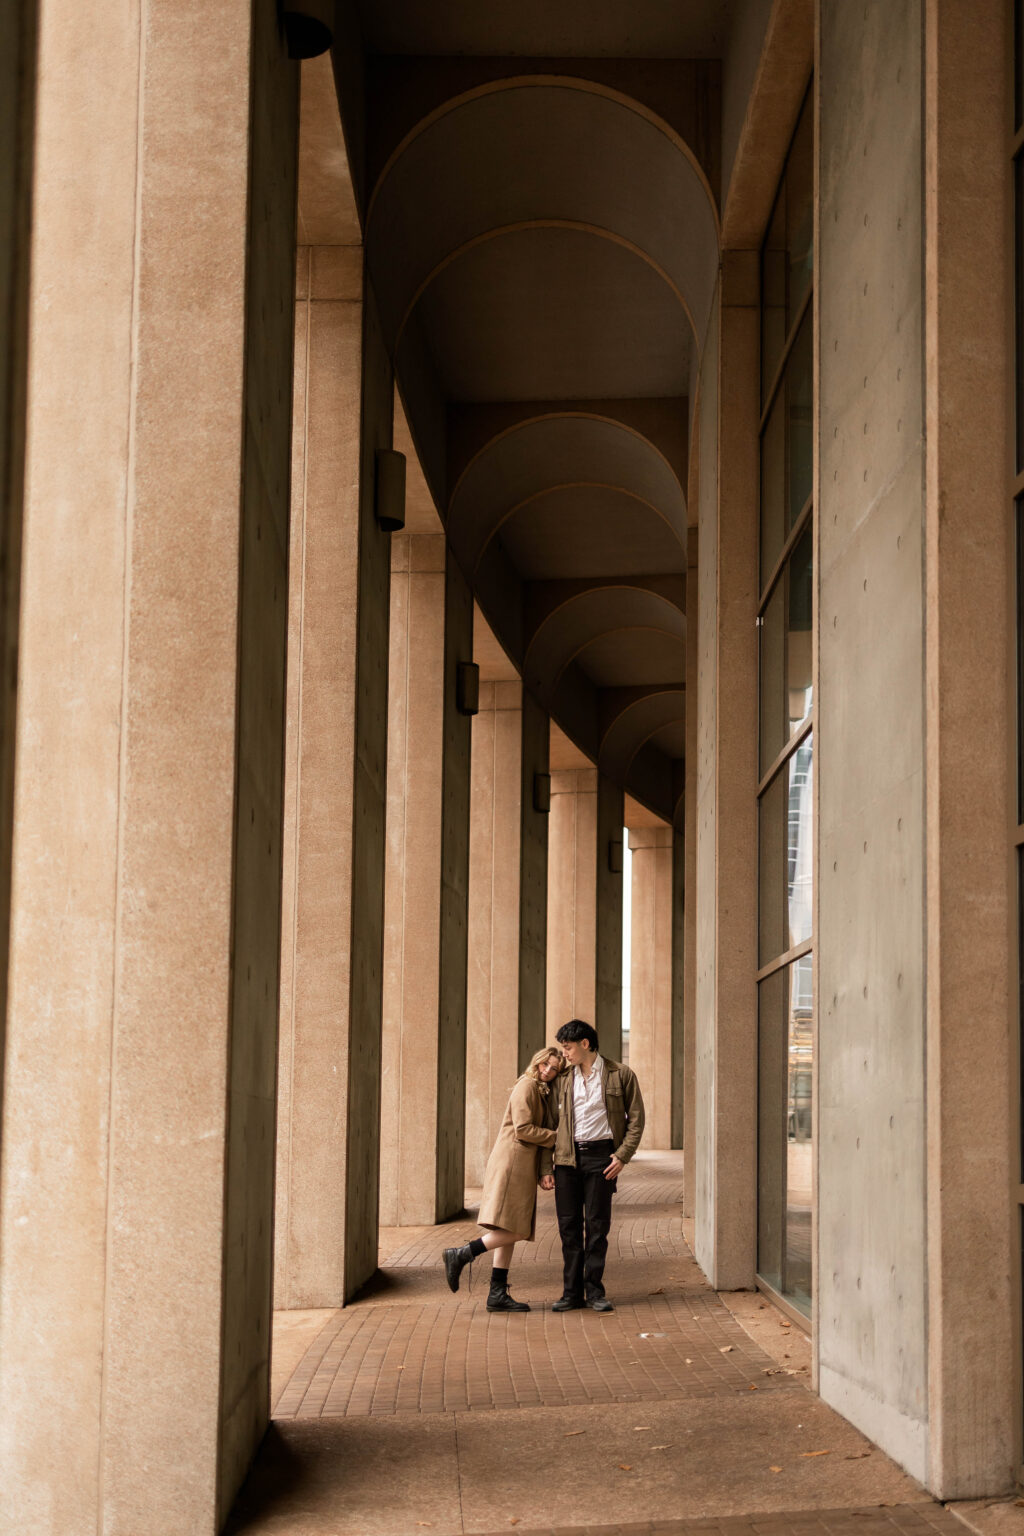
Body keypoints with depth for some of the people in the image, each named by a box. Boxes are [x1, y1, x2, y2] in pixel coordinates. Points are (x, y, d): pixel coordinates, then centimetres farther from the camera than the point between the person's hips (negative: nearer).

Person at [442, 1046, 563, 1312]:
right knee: (516, 1230, -15)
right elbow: (523, 1129, -15)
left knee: (510, 1233, 7)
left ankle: (498, 1295, 7)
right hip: (512, 1162, -10)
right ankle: (460, 1255, -12)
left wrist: (546, 1171, 7)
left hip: (523, 1166, 10)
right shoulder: (526, 1087, -7)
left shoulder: (542, 1092, 22)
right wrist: (556, 1136, -5)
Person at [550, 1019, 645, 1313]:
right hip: (567, 1156, 3)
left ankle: (594, 1291, 7)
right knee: (568, 1224, 2)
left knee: (597, 1224, -1)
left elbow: (636, 1118, 2)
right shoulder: (563, 1079, 10)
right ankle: (572, 1291, 9)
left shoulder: (620, 1075, 0)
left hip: (600, 1155, -3)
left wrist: (623, 1155, -7)